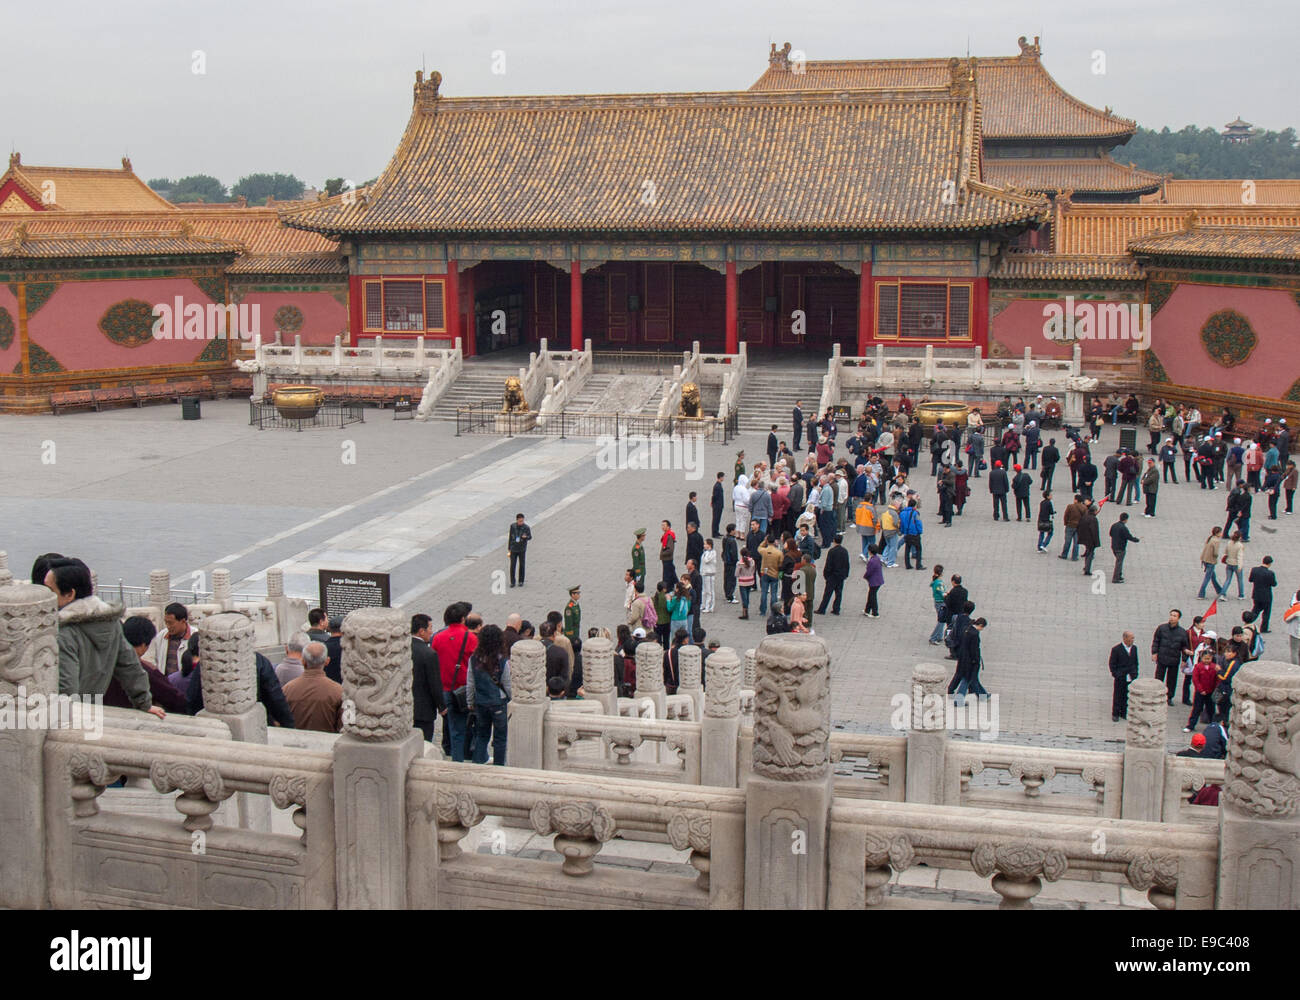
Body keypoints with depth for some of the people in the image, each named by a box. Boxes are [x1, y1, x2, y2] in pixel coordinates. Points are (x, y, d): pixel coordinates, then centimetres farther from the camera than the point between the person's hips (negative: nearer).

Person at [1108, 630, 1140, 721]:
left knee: (1127, 696, 9)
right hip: (1120, 678, -4)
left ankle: (1124, 713, 22)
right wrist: (1116, 675, -11)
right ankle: (1115, 714, 16)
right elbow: (1112, 664, -6)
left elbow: (1135, 662, 14)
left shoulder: (1134, 648, 4)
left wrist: (1135, 673, 6)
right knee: (1118, 696, 5)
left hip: (1131, 677, 4)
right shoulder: (1116, 649, -11)